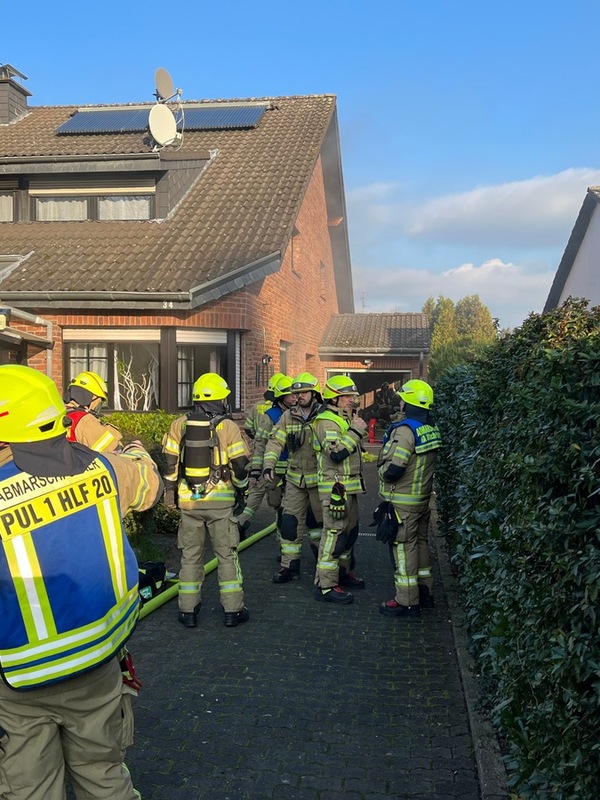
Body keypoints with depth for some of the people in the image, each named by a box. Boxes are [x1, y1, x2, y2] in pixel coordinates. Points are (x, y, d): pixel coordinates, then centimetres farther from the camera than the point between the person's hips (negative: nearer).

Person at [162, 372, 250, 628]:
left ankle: (188, 610, 16)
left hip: (188, 501, 2)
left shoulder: (179, 425, 1)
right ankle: (233, 610, 12)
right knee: (226, 555, 8)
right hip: (220, 501, -2)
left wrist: (170, 492, 15)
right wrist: (241, 489, 11)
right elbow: (239, 465, -6)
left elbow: (170, 462, 4)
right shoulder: (228, 427, -8)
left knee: (190, 555, 12)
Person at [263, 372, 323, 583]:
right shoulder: (288, 416, 4)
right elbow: (275, 441, 1)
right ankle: (290, 565, 11)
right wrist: (268, 465, -14)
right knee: (290, 521, 1)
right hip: (295, 479, 3)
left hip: (318, 479, -3)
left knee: (317, 520, 8)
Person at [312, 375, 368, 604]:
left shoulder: (344, 418, 17)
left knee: (350, 530, 19)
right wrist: (356, 431, -23)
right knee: (335, 533, -9)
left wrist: (357, 430, 13)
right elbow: (336, 452, -29)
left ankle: (343, 572, 35)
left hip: (349, 486, 11)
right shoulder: (327, 421, -16)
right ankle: (326, 585, -4)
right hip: (335, 487, -10)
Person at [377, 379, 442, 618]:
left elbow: (393, 469, -26)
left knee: (403, 547, -1)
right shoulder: (430, 428, 5)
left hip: (402, 502, -9)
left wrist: (381, 470, -5)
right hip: (422, 497, 9)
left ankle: (407, 601, 7)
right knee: (420, 542, 19)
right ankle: (425, 592, 30)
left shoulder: (405, 430, -22)